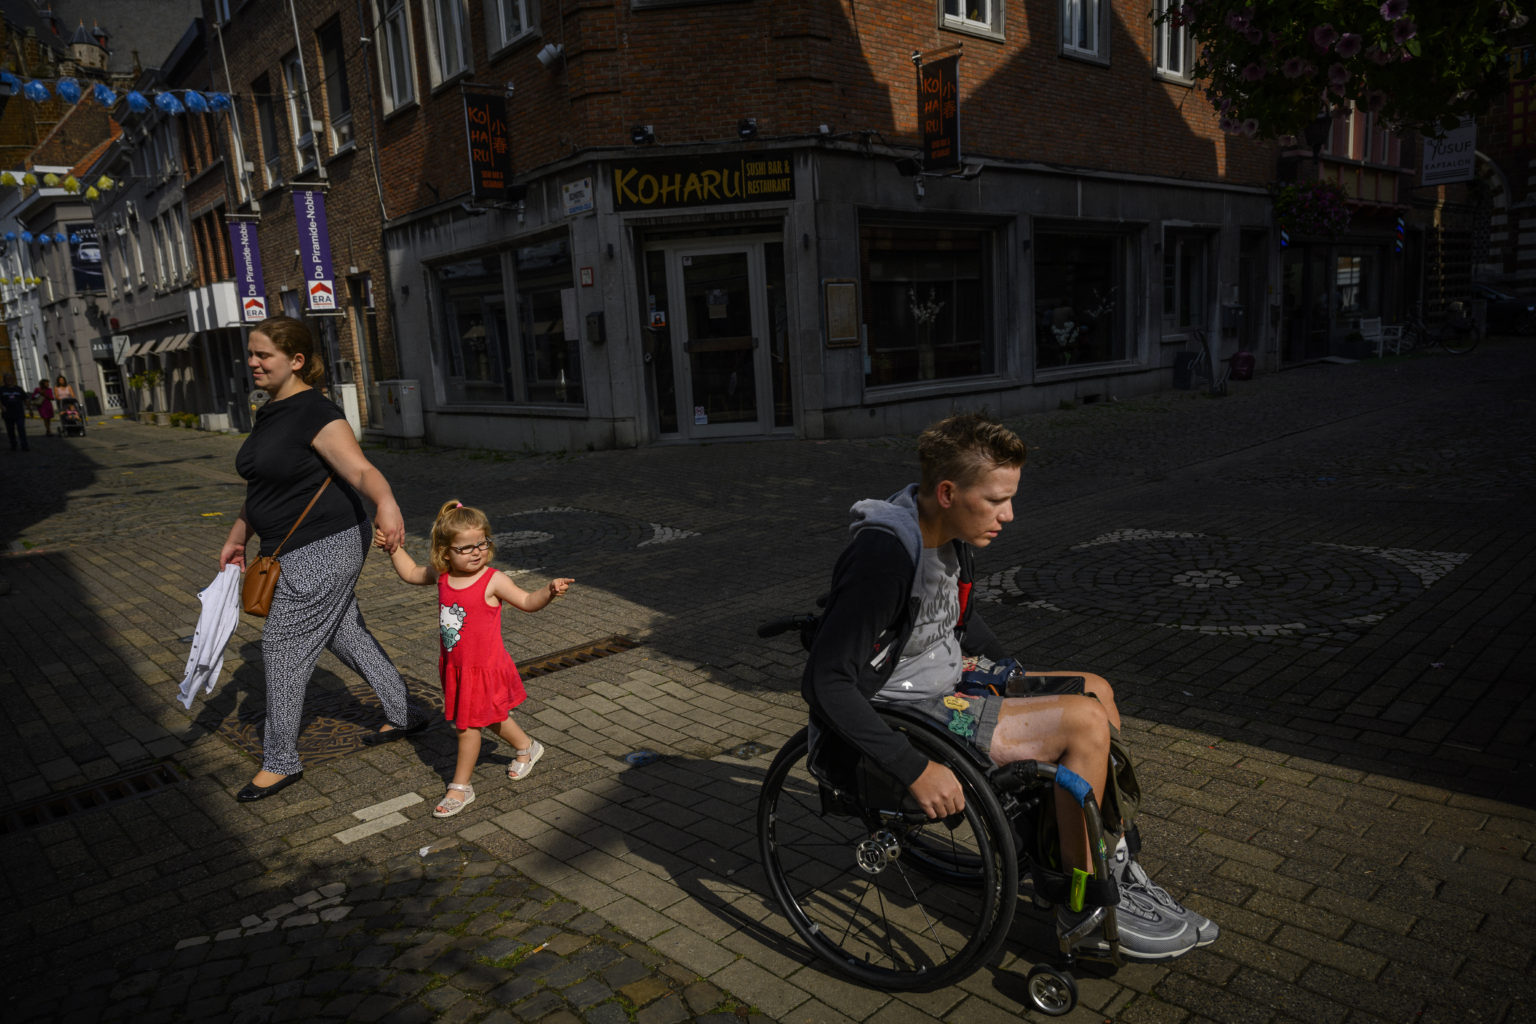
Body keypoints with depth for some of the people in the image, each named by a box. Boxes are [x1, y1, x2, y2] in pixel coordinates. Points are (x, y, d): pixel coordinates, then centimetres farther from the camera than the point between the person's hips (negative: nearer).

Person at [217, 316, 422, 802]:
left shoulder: (316, 413, -18)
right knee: (345, 633, 18)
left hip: (324, 549, -10)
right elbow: (261, 484, 21)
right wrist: (236, 538, 23)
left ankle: (280, 761, 13)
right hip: (295, 549, 10)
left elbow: (362, 471, -31)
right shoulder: (271, 412, 11)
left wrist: (386, 502, -51)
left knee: (282, 647, -2)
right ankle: (402, 714, 34)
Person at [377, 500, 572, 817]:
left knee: (467, 726, 4)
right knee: (491, 717, 22)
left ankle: (460, 788, 20)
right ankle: (527, 747, 47)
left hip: (482, 668, -6)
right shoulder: (442, 576, -4)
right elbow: (412, 573, 15)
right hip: (453, 666, 6)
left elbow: (527, 601, -17)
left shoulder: (493, 581, -20)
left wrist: (550, 590, -35)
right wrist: (394, 549, 6)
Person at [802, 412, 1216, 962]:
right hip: (899, 713, -10)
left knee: (1095, 690, 8)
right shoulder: (886, 554, -28)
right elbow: (825, 681, -29)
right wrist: (915, 769, -29)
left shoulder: (955, 536, 2)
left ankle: (1114, 866, 18)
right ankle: (1083, 905, 1)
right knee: (1085, 721, -18)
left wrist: (1023, 678, 17)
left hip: (944, 684, 10)